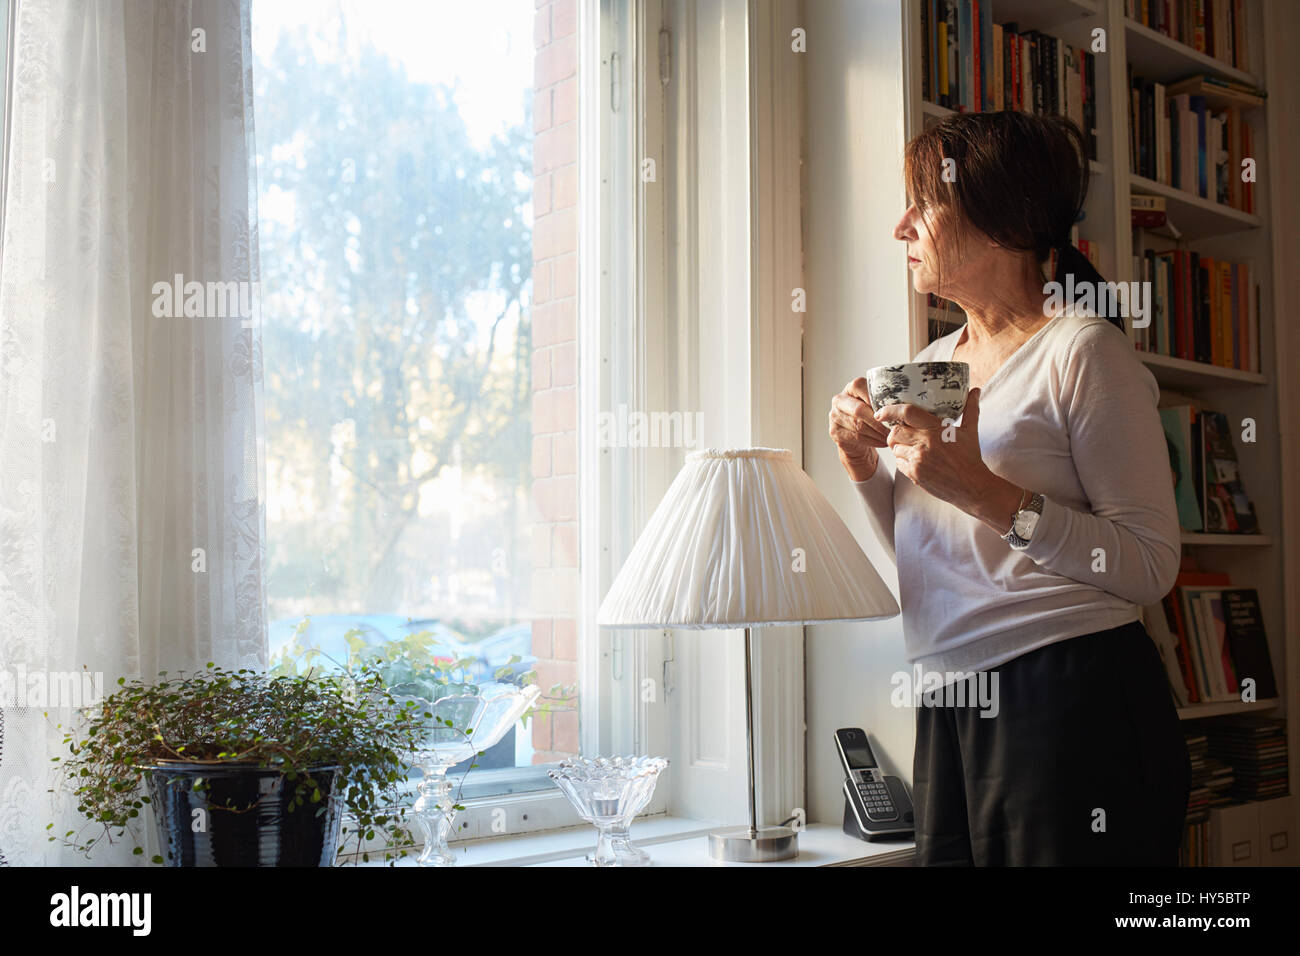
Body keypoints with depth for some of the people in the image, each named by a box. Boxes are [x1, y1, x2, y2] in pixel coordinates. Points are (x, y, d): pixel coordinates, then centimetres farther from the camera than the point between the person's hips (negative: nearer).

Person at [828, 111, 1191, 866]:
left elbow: (1152, 567, -16)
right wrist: (866, 468, 2)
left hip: (1072, 699, -7)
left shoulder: (1083, 349, -9)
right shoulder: (933, 363, 13)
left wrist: (984, 491, -22)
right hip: (950, 711, 7)